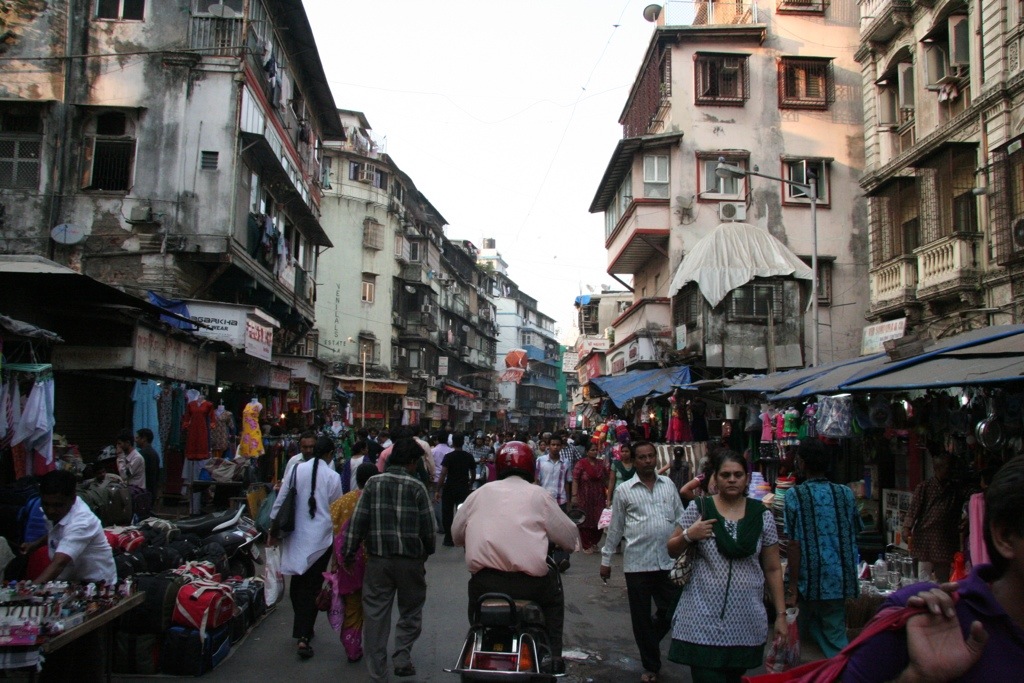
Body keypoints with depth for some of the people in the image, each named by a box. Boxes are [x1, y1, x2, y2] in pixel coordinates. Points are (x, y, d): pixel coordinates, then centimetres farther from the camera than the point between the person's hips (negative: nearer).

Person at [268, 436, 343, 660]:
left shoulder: (297, 469, -1)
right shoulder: (333, 477, -7)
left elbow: (280, 502, 1)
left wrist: (273, 532, 10)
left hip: (296, 536, 3)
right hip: (321, 538, -2)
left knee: (297, 584, 18)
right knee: (312, 587, 3)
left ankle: (302, 629, 29)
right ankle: (303, 637, -2)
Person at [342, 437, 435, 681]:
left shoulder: (373, 484, 0)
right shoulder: (416, 487, -7)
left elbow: (358, 521, -2)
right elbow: (427, 526, -4)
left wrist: (349, 552, 5)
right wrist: (427, 551, 12)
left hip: (378, 560, 2)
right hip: (410, 560, -2)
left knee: (375, 615, 9)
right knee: (410, 610, 18)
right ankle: (402, 657, 12)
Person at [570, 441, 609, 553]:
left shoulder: (601, 463, 5)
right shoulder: (581, 464, -7)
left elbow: (606, 479, 10)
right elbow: (575, 480, -10)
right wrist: (574, 496, -16)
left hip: (599, 498, 3)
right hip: (585, 498, -3)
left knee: (599, 521, 4)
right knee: (585, 521, 5)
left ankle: (594, 543, 25)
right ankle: (586, 546, 18)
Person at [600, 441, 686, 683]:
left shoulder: (668, 484, 7)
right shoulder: (624, 490, 0)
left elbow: (680, 518, 11)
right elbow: (615, 527, 5)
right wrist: (606, 559, 6)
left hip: (668, 560, 2)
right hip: (637, 562, -2)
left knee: (671, 610, 7)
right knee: (641, 617, 7)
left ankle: (649, 643, 38)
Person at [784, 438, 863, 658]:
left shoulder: (795, 495, -9)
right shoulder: (845, 493, 2)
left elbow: (794, 544, -11)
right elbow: (854, 536, 11)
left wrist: (792, 588, -8)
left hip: (809, 582, -3)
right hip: (840, 581, 3)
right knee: (836, 637, 11)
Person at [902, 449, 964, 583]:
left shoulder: (954, 489, 11)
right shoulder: (924, 487, -2)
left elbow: (958, 511, 16)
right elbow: (914, 507, -6)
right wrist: (907, 527, -14)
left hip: (946, 541, 4)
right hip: (926, 538, -4)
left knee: (943, 579, 10)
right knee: (924, 578, -3)